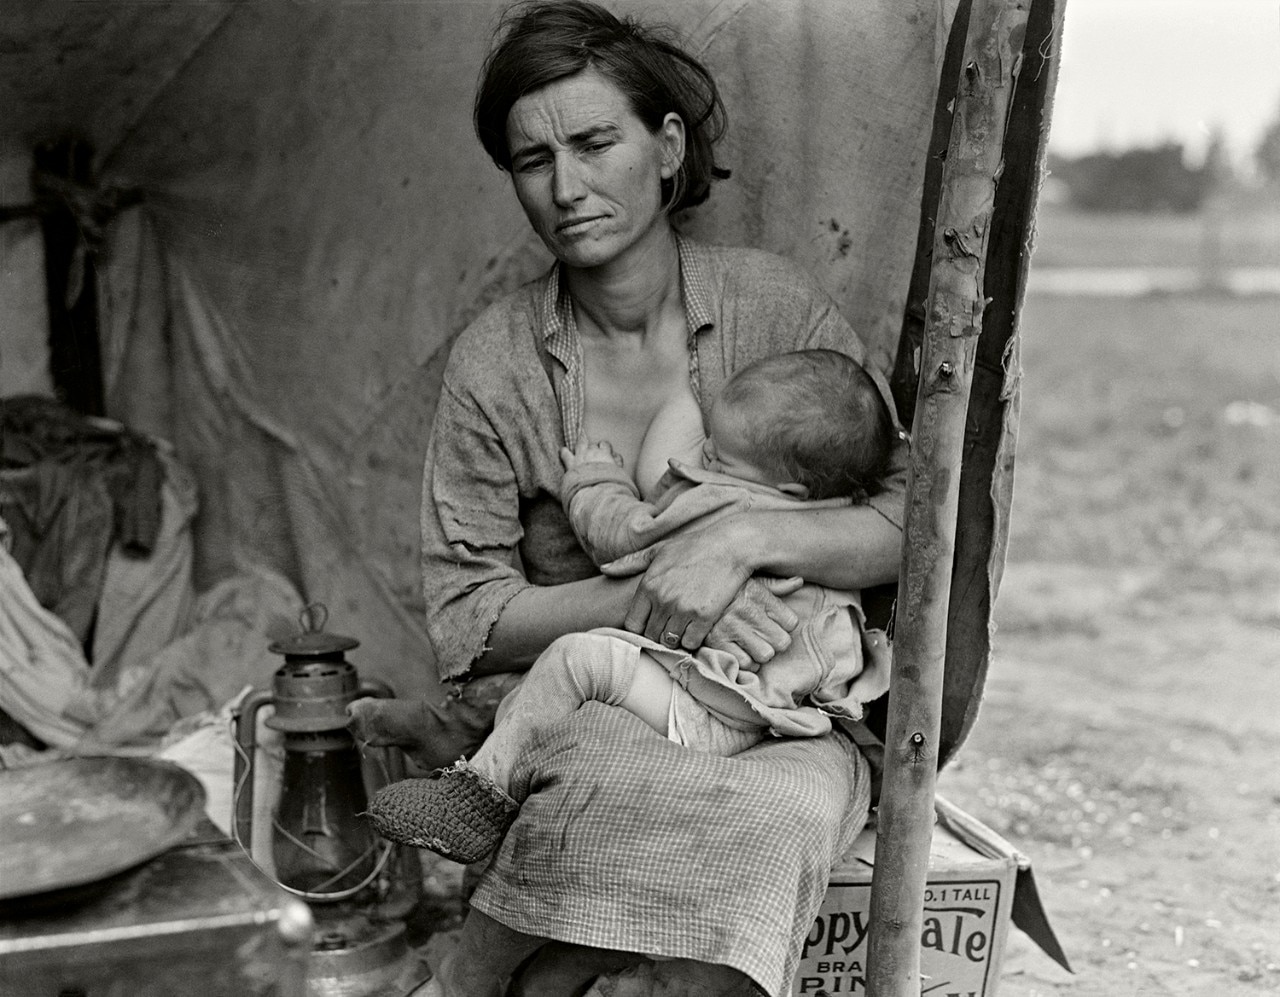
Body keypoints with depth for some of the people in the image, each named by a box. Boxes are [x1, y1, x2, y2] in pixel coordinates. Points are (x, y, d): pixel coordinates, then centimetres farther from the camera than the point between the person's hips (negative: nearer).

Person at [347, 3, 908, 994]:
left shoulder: (775, 305, -2)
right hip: (569, 708, 0)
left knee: (780, 808, -33)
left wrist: (746, 537, -20)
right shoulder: (494, 361, -1)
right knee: (618, 777, -35)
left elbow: (911, 522, -2)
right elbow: (466, 617, -2)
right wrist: (649, 593, -17)